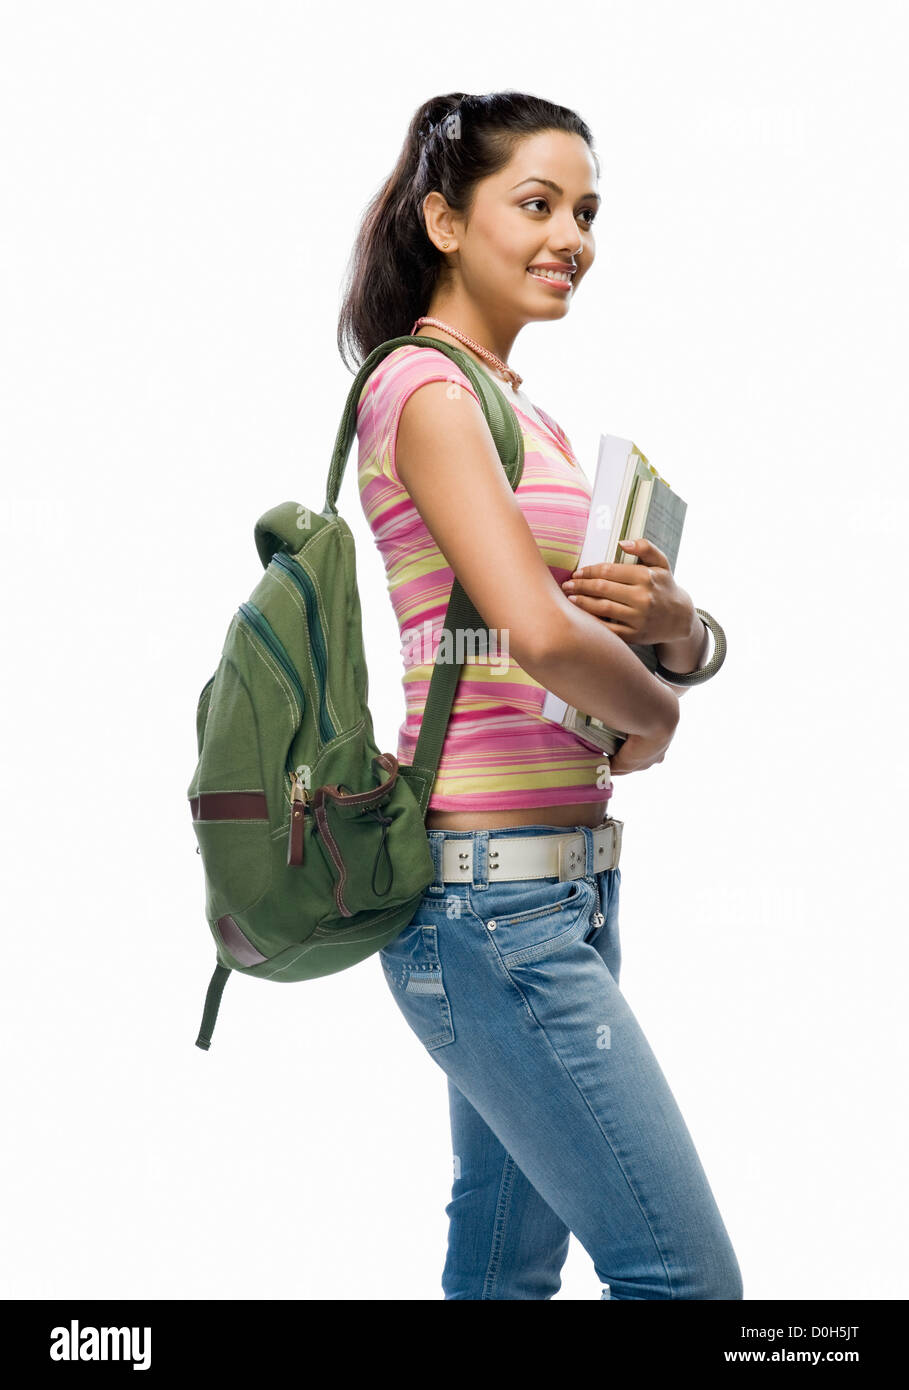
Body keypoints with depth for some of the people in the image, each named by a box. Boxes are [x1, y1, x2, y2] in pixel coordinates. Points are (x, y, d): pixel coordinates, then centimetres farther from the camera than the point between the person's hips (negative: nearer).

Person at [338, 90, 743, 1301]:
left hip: (563, 880, 9)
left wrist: (671, 618, -7)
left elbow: (685, 650, 16)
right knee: (687, 1276, -5)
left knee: (510, 1257, 17)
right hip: (489, 893, -9)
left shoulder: (524, 413, 17)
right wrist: (652, 719, -6)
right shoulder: (428, 387, -10)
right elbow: (542, 634, -25)